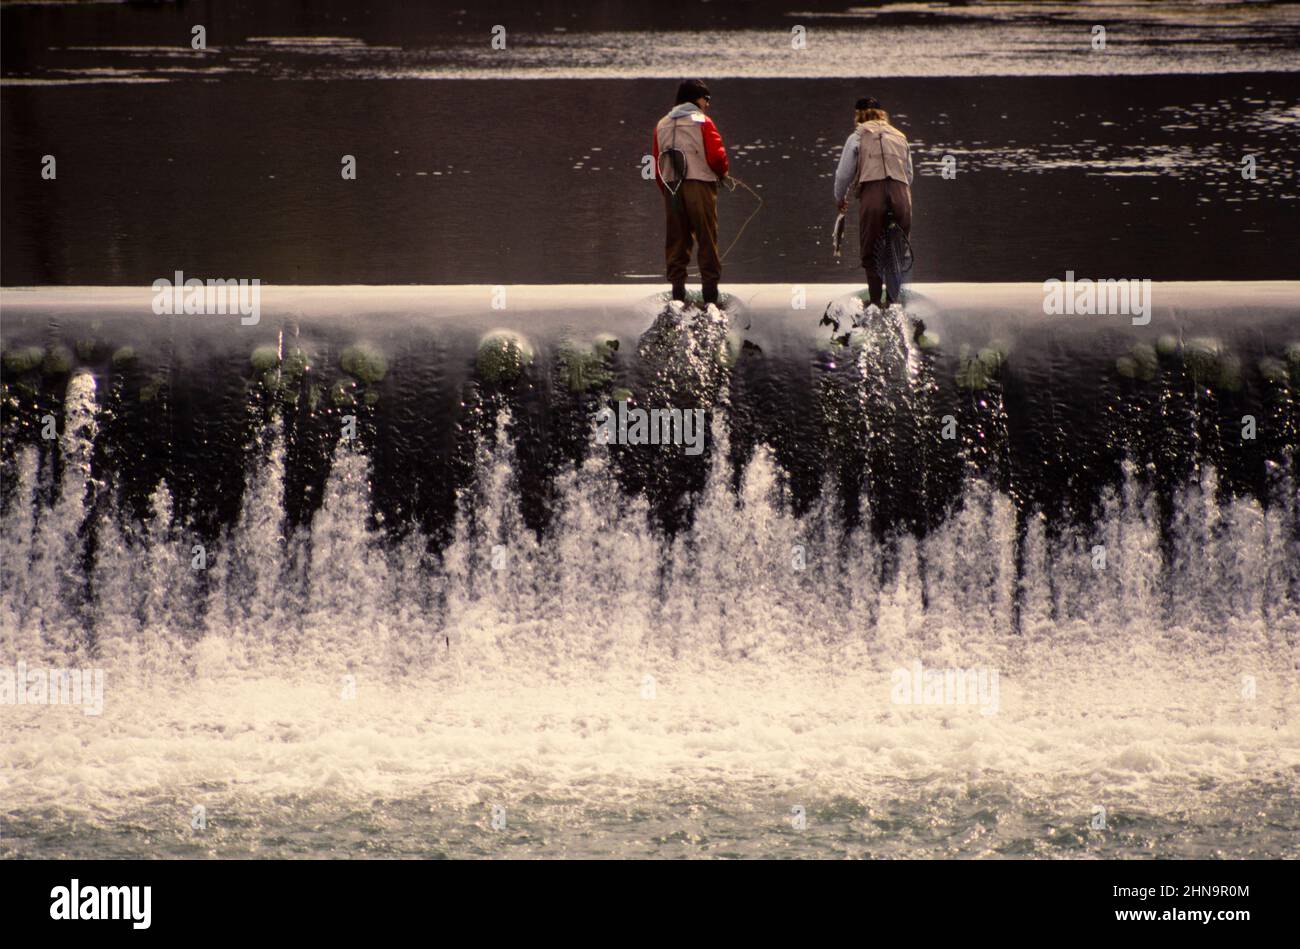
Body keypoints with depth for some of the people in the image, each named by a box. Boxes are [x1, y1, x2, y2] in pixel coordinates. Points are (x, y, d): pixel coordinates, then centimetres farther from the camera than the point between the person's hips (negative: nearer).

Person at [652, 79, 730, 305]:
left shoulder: (662, 125, 13)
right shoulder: (702, 122, -3)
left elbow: (656, 162, 13)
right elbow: (716, 155, -10)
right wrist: (722, 172, 10)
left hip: (671, 187, 5)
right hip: (699, 184, -5)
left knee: (676, 238, 9)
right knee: (707, 237, 1)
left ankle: (677, 284, 6)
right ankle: (710, 285, -1)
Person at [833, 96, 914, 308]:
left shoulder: (858, 137, 11)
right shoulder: (900, 137, 24)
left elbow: (844, 173, 8)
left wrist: (840, 199, 24)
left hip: (872, 191, -3)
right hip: (901, 194, 3)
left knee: (871, 254, 4)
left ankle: (876, 302, -2)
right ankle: (895, 301, 7)